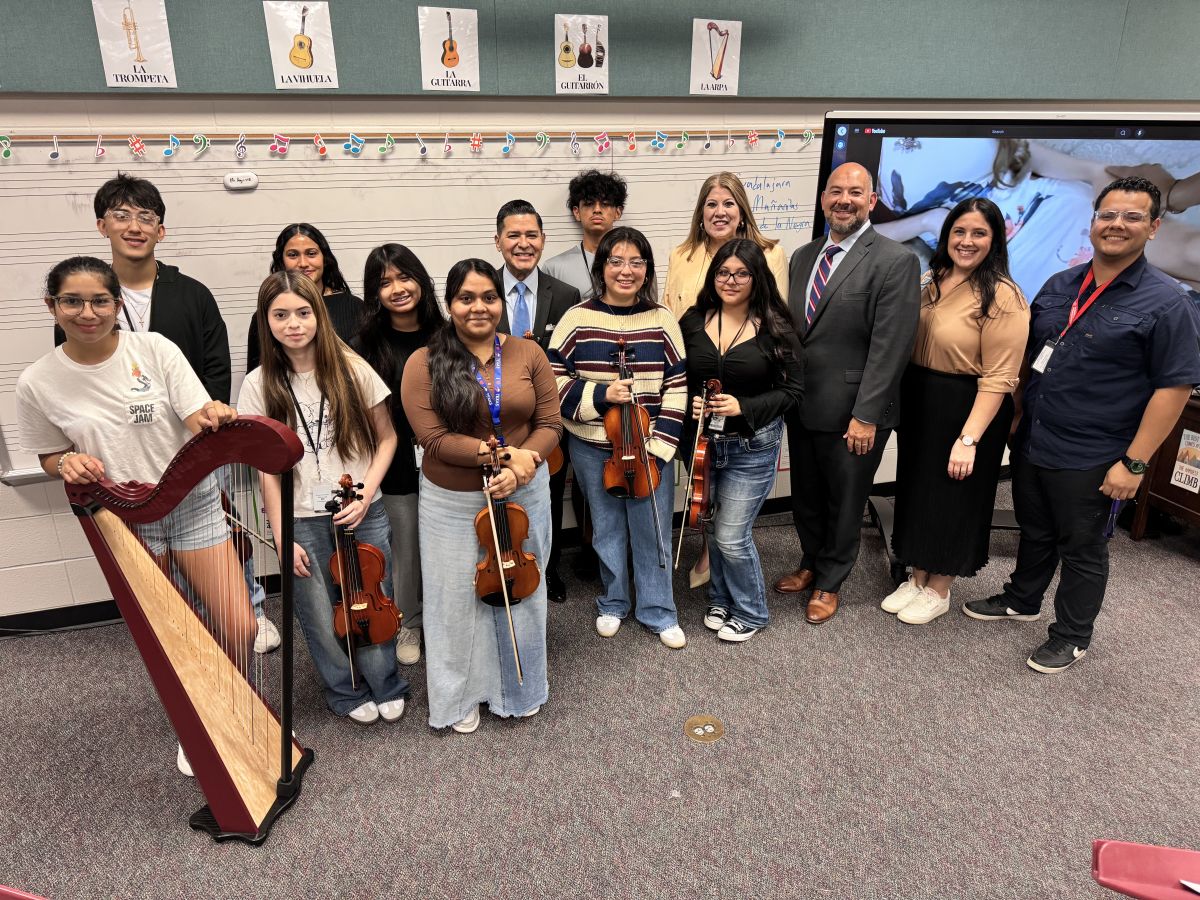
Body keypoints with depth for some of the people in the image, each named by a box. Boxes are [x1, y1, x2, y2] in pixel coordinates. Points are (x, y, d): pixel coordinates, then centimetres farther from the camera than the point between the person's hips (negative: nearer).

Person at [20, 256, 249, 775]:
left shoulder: (155, 349, -10)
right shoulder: (37, 383, -6)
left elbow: (199, 425, -13)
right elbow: (50, 457, 8)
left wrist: (212, 419, -36)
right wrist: (67, 462, -15)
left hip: (192, 505, -1)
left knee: (239, 628, -5)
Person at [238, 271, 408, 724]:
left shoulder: (351, 368, -5)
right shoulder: (259, 385, -5)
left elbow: (386, 438, 2)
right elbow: (266, 467, -2)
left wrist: (366, 493, -10)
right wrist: (282, 537, -4)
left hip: (364, 513, 0)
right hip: (302, 521, 0)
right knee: (324, 620, 9)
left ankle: (386, 687, 38)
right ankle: (347, 692, 39)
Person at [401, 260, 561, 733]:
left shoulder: (528, 354, -2)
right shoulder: (425, 363, -9)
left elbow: (549, 425, -4)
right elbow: (433, 438, -17)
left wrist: (517, 468, -20)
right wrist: (500, 453, -24)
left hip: (523, 495, 2)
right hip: (451, 502, -2)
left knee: (521, 592, 18)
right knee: (458, 600, 12)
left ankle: (520, 686, 43)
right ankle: (462, 694, 36)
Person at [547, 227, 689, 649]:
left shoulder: (662, 320, -3)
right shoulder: (578, 318, -5)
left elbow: (677, 386, -3)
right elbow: (553, 379, -4)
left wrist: (659, 447, -9)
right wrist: (599, 395, -19)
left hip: (649, 447, 0)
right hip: (592, 446, 0)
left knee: (653, 530, 7)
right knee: (607, 528, 14)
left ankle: (658, 611, 26)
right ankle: (612, 603, 35)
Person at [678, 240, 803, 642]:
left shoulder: (775, 327, -9)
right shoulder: (693, 321, -2)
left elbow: (792, 389, -6)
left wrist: (744, 407, -19)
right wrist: (688, 402, -14)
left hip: (752, 447, -3)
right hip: (701, 442, 4)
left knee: (732, 537, -1)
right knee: (713, 528, 18)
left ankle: (750, 612, 25)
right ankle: (721, 599, 42)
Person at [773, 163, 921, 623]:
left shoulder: (896, 262, -12)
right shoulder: (803, 256, 8)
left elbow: (889, 347, -17)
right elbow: (792, 328, 9)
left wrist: (866, 415, -19)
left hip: (851, 413, -5)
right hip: (802, 405, 6)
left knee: (843, 504, 13)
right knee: (805, 496, 20)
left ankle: (829, 582, 34)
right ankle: (810, 563, 44)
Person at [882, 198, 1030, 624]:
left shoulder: (1001, 297, -16)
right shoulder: (930, 281, 6)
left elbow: (999, 377, -20)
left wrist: (969, 438, -24)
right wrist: (899, 402, 4)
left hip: (965, 411, -7)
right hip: (918, 404, 7)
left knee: (952, 498, 9)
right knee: (916, 490, 16)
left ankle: (939, 590, 28)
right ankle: (917, 578, 35)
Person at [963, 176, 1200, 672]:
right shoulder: (1060, 286, 5)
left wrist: (1134, 462, -17)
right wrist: (1017, 413, 10)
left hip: (1089, 460, -5)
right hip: (1031, 443, 5)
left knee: (1080, 548, 11)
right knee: (1034, 532, 22)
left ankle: (1072, 636, 30)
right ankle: (1022, 600, 43)